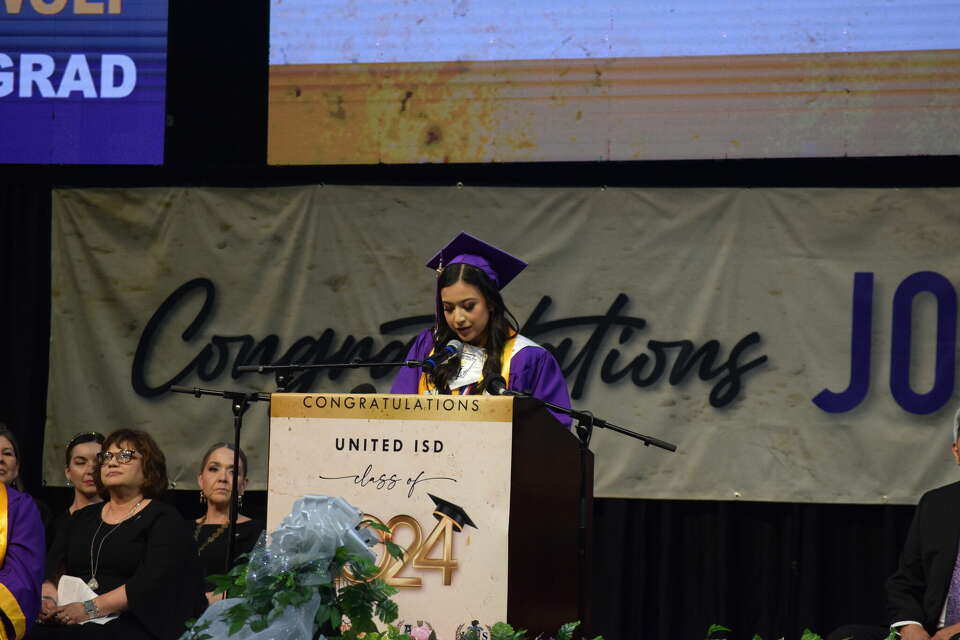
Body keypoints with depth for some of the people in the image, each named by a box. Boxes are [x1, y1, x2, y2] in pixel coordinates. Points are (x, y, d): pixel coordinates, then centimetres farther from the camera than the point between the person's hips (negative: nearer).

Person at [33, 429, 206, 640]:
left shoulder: (165, 520, 5)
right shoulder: (82, 518, 24)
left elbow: (154, 581, -10)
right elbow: (52, 570, 14)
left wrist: (91, 608, -18)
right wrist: (47, 598, -10)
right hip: (68, 622, 5)